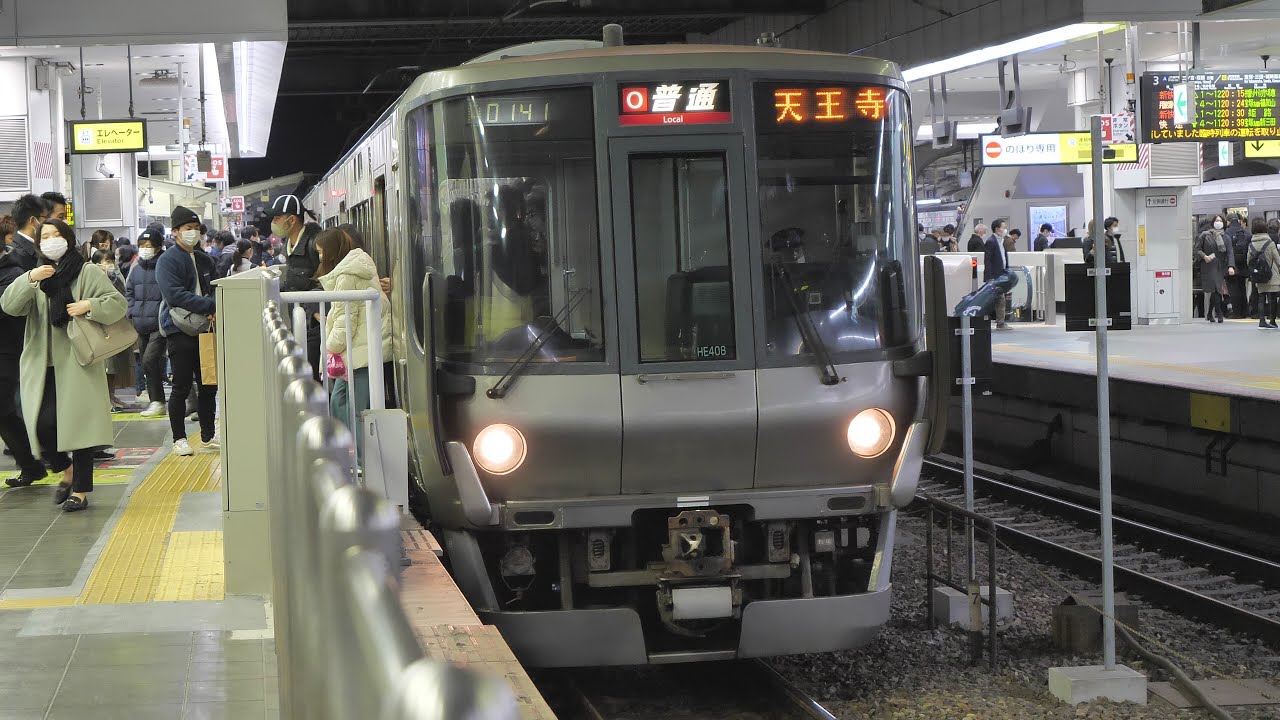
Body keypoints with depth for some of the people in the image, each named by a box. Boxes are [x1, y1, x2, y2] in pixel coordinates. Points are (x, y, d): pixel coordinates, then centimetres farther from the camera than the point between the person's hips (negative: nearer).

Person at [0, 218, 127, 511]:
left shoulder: (88, 272, 2)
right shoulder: (37, 276, 14)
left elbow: (117, 303, -3)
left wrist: (89, 306, -19)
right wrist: (29, 280, -16)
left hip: (78, 363, -3)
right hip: (42, 366, 3)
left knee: (78, 425, -3)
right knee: (42, 425, -6)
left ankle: (81, 491, 5)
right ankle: (66, 471, 21)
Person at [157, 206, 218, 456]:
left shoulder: (205, 261, 15)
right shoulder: (168, 260, -7)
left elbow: (215, 291, 20)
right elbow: (175, 295, -19)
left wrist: (215, 311, -3)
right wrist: (211, 306, -22)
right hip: (179, 330, -7)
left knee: (208, 385, 10)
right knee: (182, 387, -2)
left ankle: (208, 436, 20)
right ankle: (179, 439, 6)